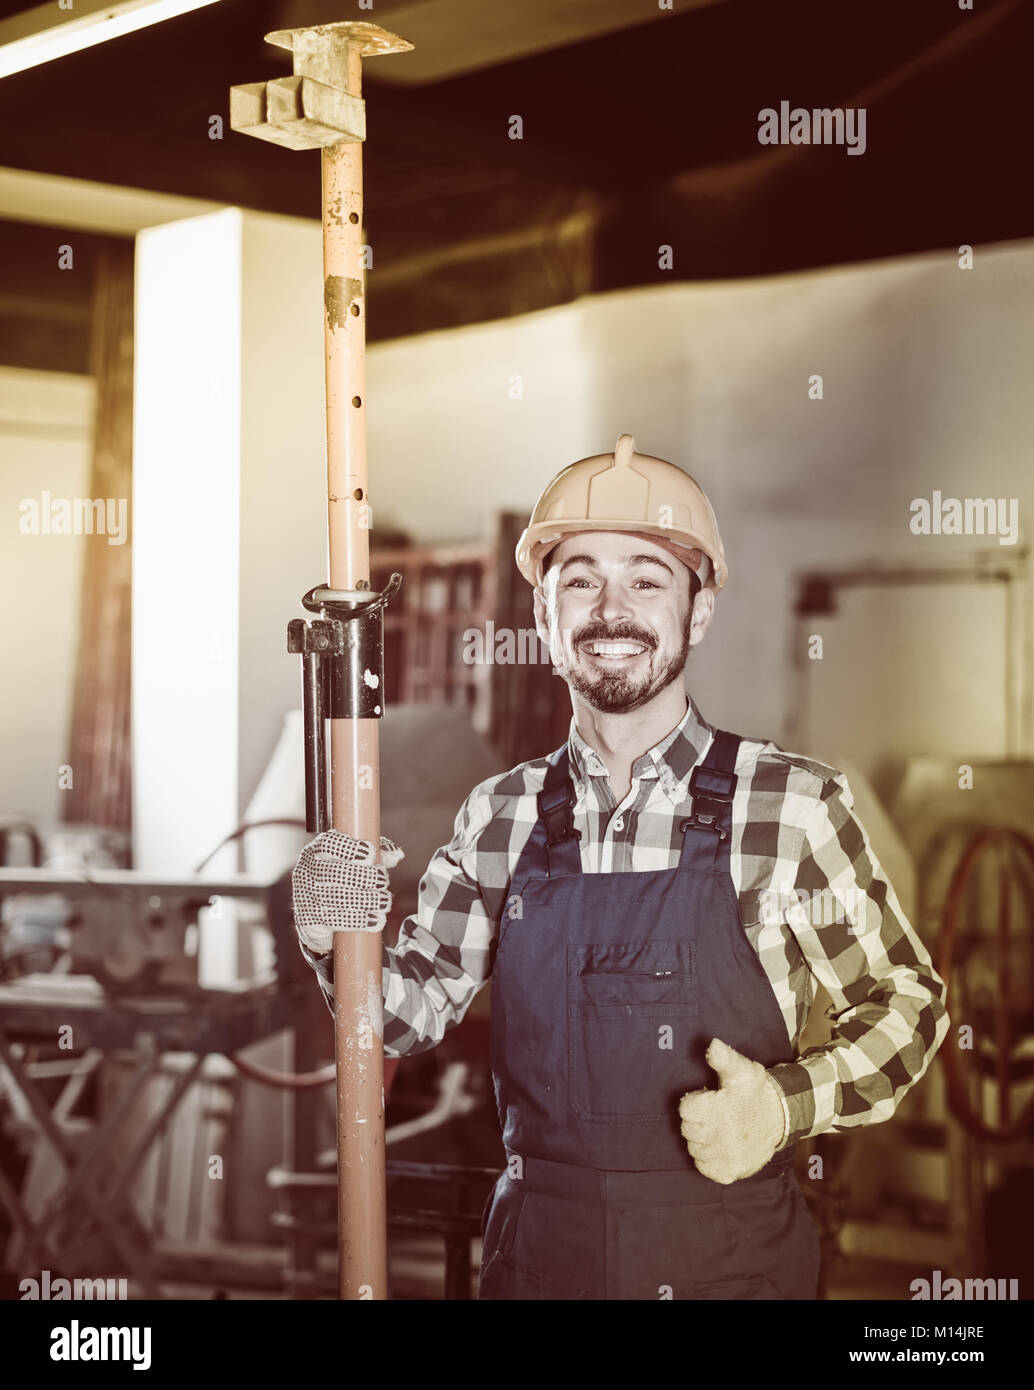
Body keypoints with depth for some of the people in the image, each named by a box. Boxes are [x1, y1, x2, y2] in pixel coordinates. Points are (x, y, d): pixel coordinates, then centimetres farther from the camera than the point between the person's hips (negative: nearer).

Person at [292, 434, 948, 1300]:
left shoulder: (795, 805, -11)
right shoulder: (500, 817, 1)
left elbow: (905, 1002, -2)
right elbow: (413, 1009, 7)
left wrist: (790, 1105, -18)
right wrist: (334, 936, -12)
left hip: (729, 1261, -3)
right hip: (537, 1258, 3)